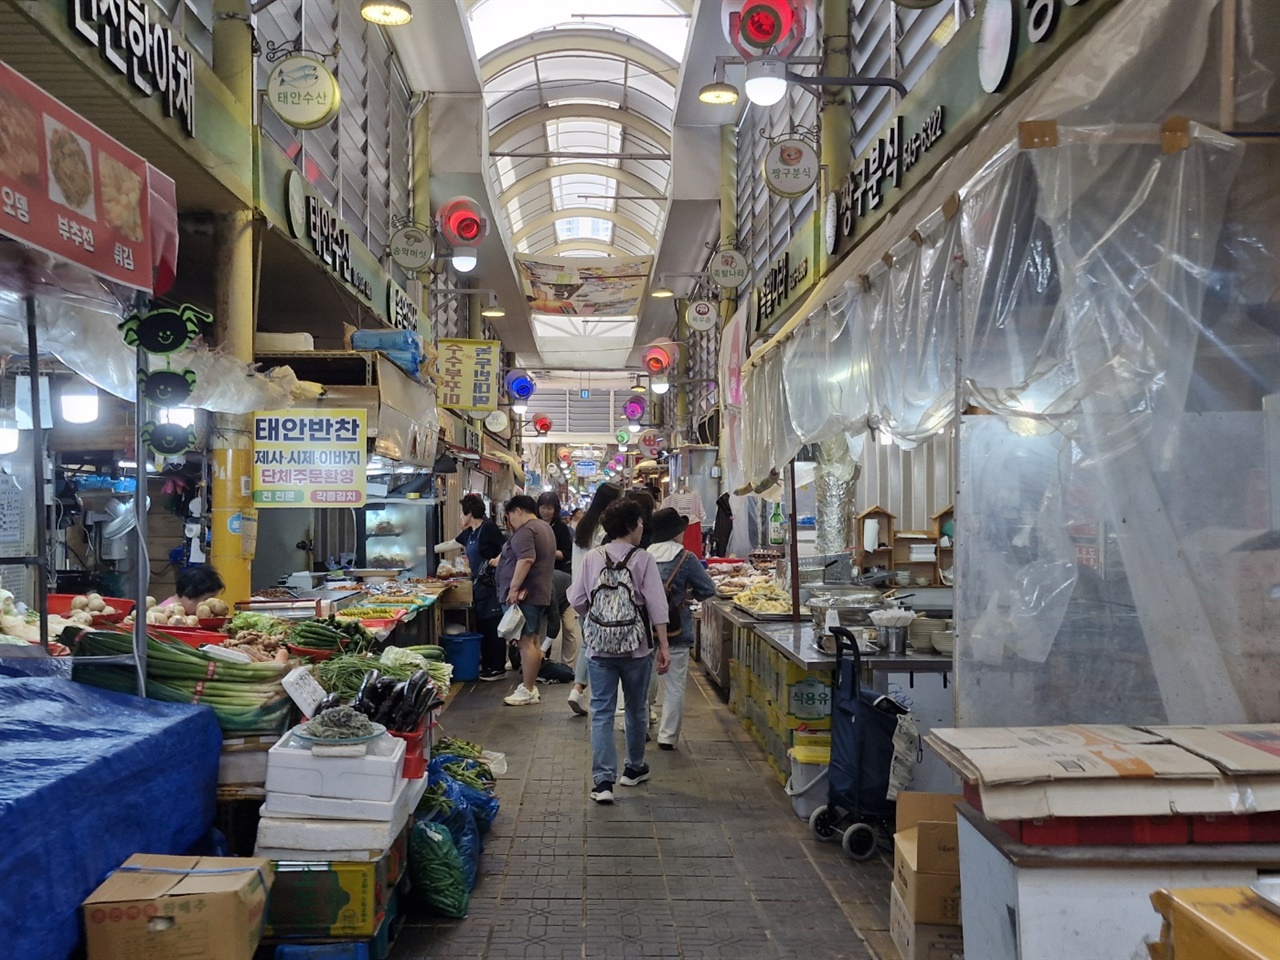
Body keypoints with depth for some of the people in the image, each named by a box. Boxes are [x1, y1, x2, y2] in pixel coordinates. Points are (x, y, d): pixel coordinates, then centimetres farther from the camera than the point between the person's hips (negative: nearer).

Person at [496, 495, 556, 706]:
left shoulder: (526, 531, -14)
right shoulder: (545, 527, 19)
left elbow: (526, 560, -26)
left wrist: (514, 589, -25)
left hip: (524, 595, -11)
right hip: (540, 593, 11)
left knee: (526, 641, -8)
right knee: (534, 640, 13)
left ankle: (527, 690, -6)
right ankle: (531, 686, 19)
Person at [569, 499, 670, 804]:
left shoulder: (592, 558, 0)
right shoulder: (643, 560, -7)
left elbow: (576, 600, 2)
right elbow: (657, 606, -10)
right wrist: (663, 647, -7)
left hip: (598, 645, 1)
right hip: (636, 646, -1)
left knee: (602, 712, 5)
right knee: (636, 709, 17)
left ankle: (603, 780, -2)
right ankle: (634, 768, 34)